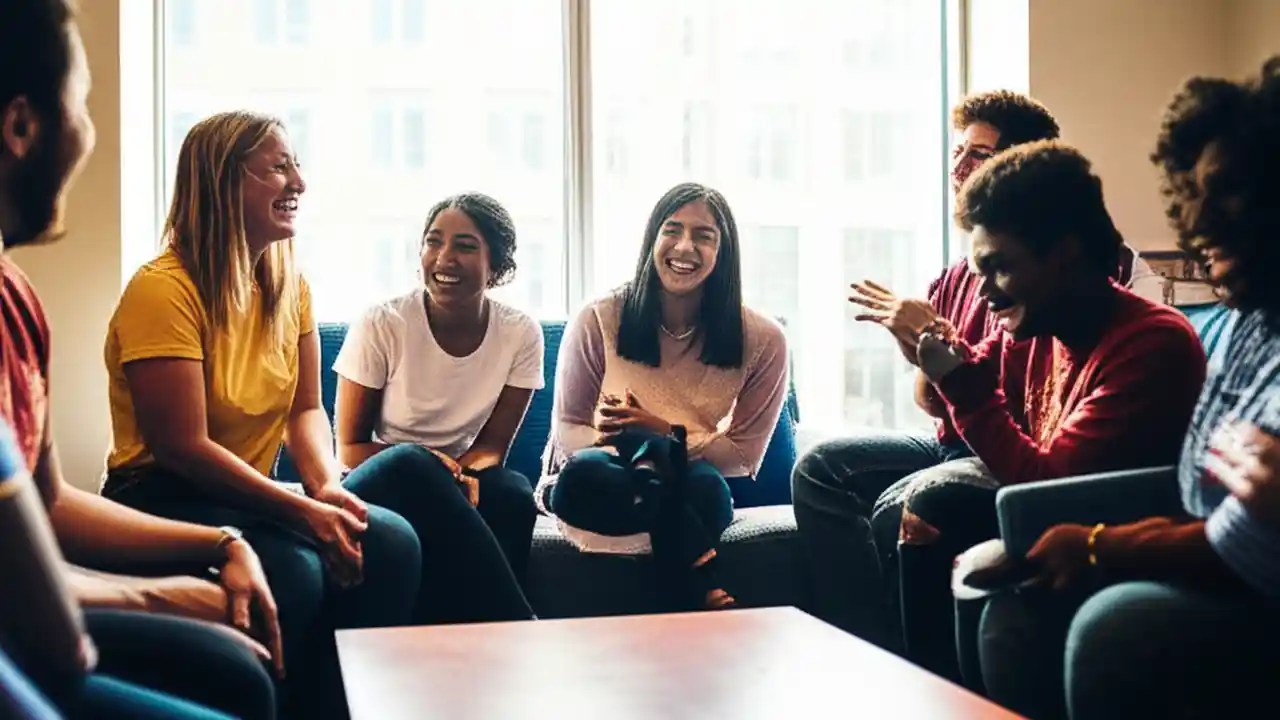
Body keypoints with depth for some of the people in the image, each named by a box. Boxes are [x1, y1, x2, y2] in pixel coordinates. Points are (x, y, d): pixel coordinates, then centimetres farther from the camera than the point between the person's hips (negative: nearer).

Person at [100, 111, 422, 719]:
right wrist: (303, 510, -24)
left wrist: (329, 488, -14)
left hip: (250, 496, 7)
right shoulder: (163, 289, -18)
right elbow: (184, 448, -21)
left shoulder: (289, 285, 7)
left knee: (391, 543, -15)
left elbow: (306, 408, 7)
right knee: (292, 571, -32)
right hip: (163, 501, -7)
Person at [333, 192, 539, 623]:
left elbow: (492, 446, 0)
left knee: (514, 494, -32)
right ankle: (517, 634, -34)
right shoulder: (381, 326, -12)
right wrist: (432, 461, -26)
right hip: (385, 483, -2)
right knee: (413, 466, -37)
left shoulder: (520, 334, -5)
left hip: (457, 485, 2)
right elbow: (350, 448, -7)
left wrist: (464, 473, -26)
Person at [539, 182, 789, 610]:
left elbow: (743, 455, -3)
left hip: (693, 489, 0)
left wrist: (662, 434, -19)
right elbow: (566, 430, -2)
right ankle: (704, 590, -34)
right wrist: (602, 438, -26)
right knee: (585, 473, -38)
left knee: (705, 484, -38)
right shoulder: (599, 320, -7)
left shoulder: (761, 339, -5)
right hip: (594, 484, 1)